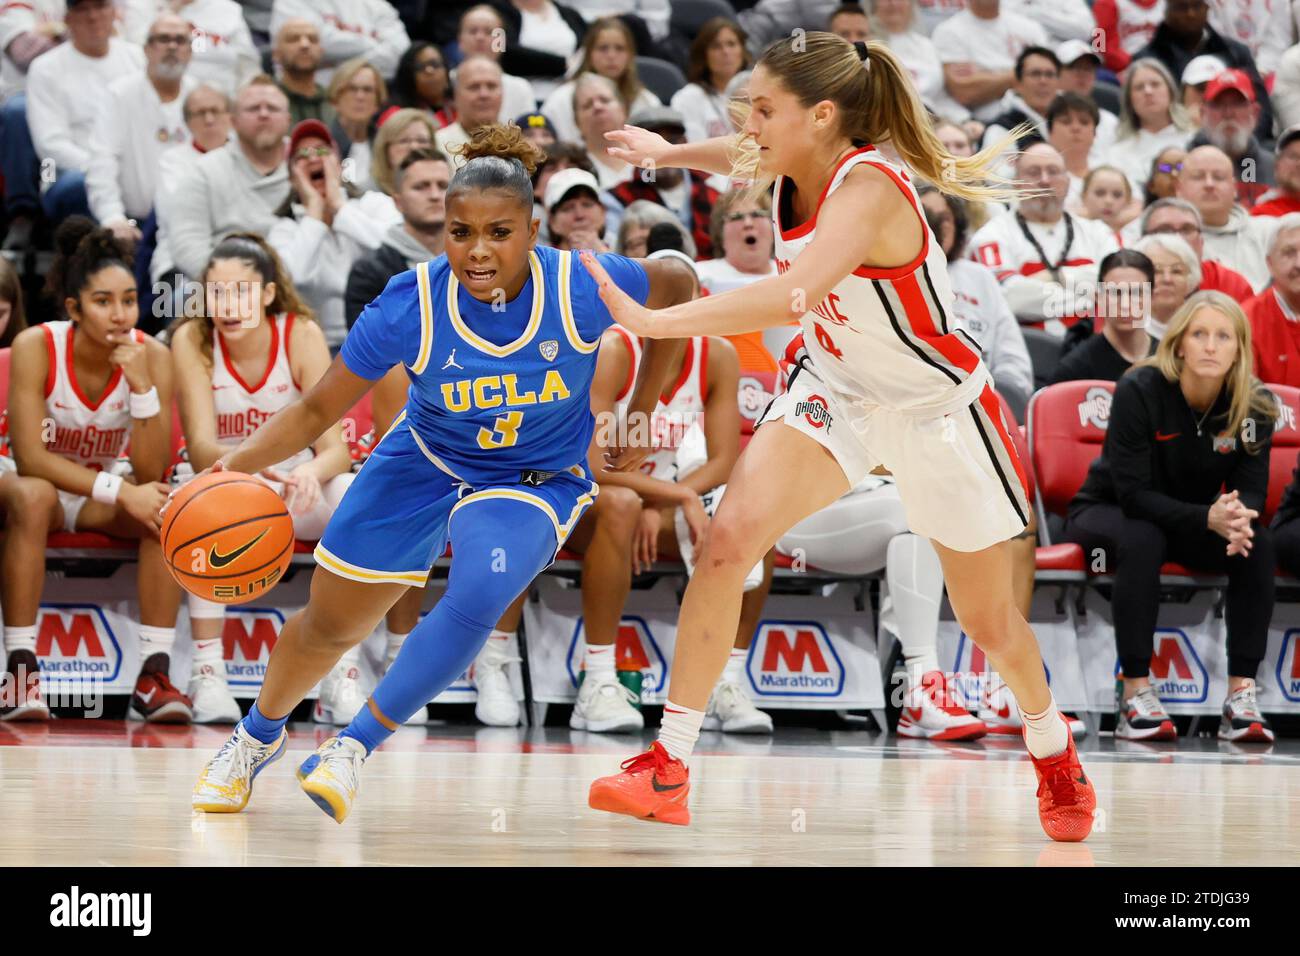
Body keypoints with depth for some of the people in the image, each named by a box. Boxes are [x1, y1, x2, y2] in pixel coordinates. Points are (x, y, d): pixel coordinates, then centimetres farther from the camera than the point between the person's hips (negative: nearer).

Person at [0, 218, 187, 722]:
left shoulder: (151, 356, -16)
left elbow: (151, 473, -20)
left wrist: (142, 383, -32)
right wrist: (121, 492, -35)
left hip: (100, 496, 3)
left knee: (165, 508, -27)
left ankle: (153, 675, -25)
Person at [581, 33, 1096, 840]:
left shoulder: (866, 189, -33)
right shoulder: (798, 163, -11)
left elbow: (795, 296, -51)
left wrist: (651, 321, -54)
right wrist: (667, 152, 12)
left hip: (940, 410, -6)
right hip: (837, 394, 6)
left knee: (988, 621, 10)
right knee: (730, 536, -18)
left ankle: (1056, 757, 41)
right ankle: (668, 768, -15)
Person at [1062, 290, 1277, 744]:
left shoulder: (1254, 404, -14)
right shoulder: (1139, 391, -25)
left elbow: (1251, 487, -12)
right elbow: (1133, 493, -28)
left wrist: (1239, 517, -39)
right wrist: (1207, 518, -43)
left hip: (1194, 519, 4)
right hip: (1107, 512, -4)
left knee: (1257, 543, -25)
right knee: (1141, 541, -38)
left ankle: (1241, 694, -27)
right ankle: (1136, 695, -35)